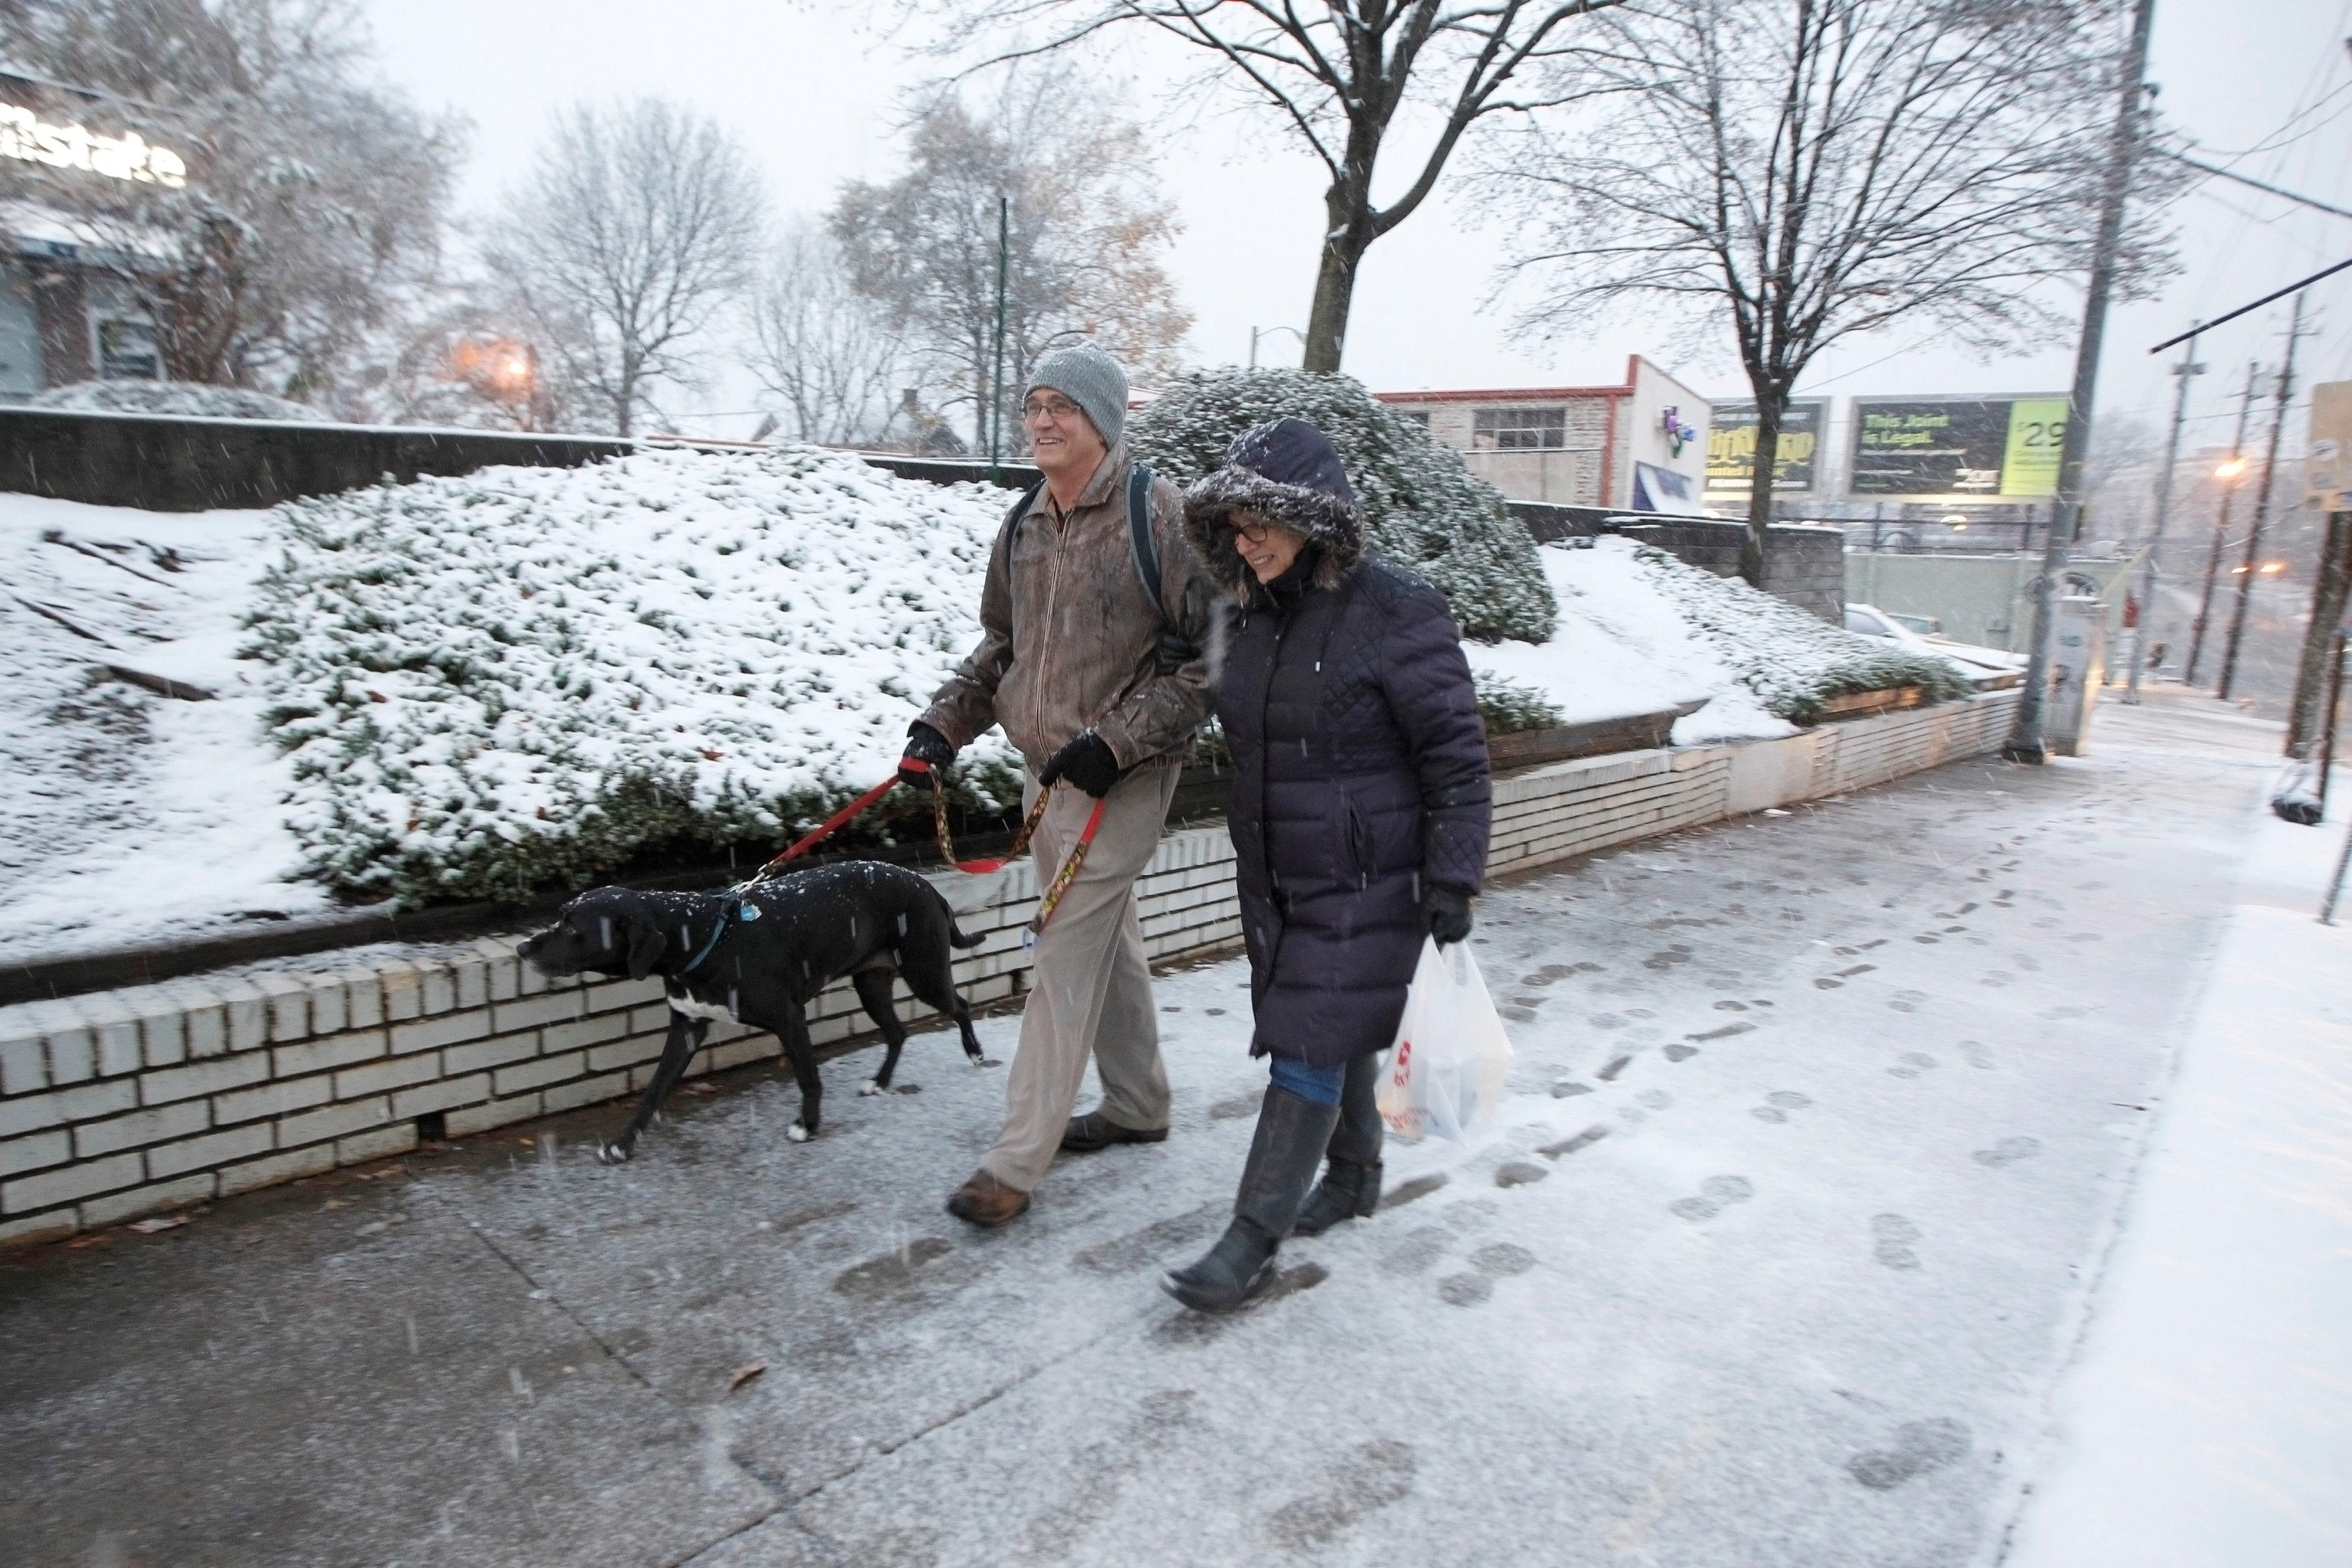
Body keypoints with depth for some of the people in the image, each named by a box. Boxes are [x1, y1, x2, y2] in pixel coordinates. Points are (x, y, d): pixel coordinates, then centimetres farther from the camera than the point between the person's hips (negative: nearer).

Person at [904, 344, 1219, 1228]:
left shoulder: (1159, 512, -13)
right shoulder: (1023, 525, 9)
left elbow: (1207, 654, -16)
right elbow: (999, 648, 19)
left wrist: (1116, 742, -20)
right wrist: (944, 725, 6)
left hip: (1121, 780, -7)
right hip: (1044, 772, 7)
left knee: (1065, 961, -5)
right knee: (1110, 942, 19)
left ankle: (1017, 1162, 5)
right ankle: (1138, 1105, 36)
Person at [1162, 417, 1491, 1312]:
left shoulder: (1396, 613, -16)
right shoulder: (1259, 618, 7)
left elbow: (1457, 758, -15)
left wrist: (1452, 884, -17)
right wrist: (1255, 865, 23)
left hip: (1365, 888, -7)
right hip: (1275, 881, 7)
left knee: (1309, 1053, -3)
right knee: (1331, 1036, 20)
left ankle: (1253, 1242, 7)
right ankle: (1354, 1174, 41)